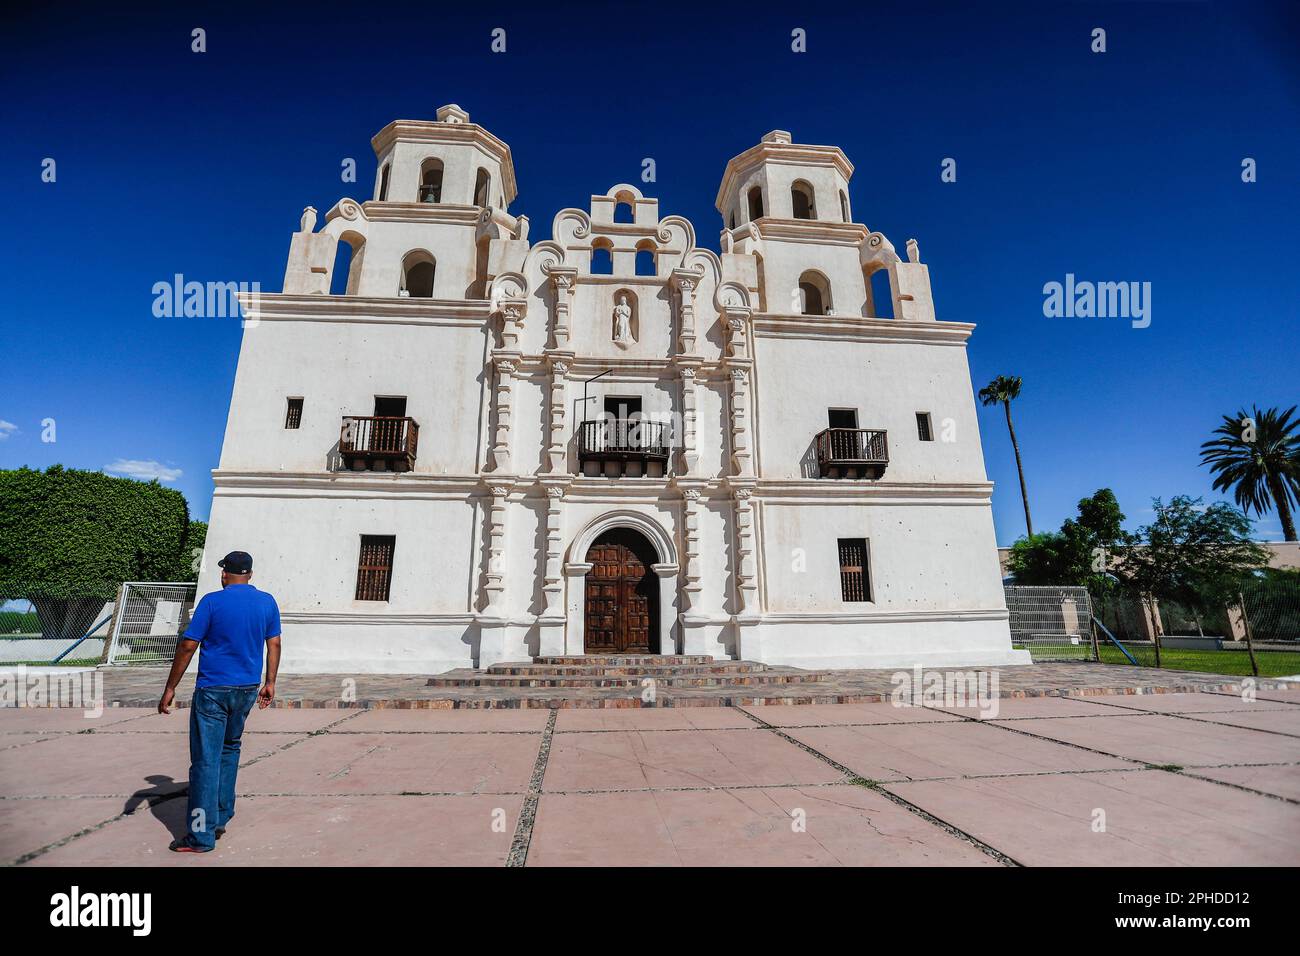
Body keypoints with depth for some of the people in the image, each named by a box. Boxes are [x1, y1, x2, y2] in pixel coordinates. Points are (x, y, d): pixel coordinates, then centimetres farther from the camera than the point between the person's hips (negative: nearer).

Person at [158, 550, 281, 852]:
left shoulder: (213, 601, -10)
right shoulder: (268, 602, 2)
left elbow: (187, 646, -9)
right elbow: (274, 644, 6)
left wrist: (170, 688, -1)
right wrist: (270, 683, 14)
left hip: (213, 691, -5)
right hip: (248, 689, 5)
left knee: (206, 761, 2)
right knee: (230, 749, 21)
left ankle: (202, 835, 7)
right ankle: (221, 819, 26)